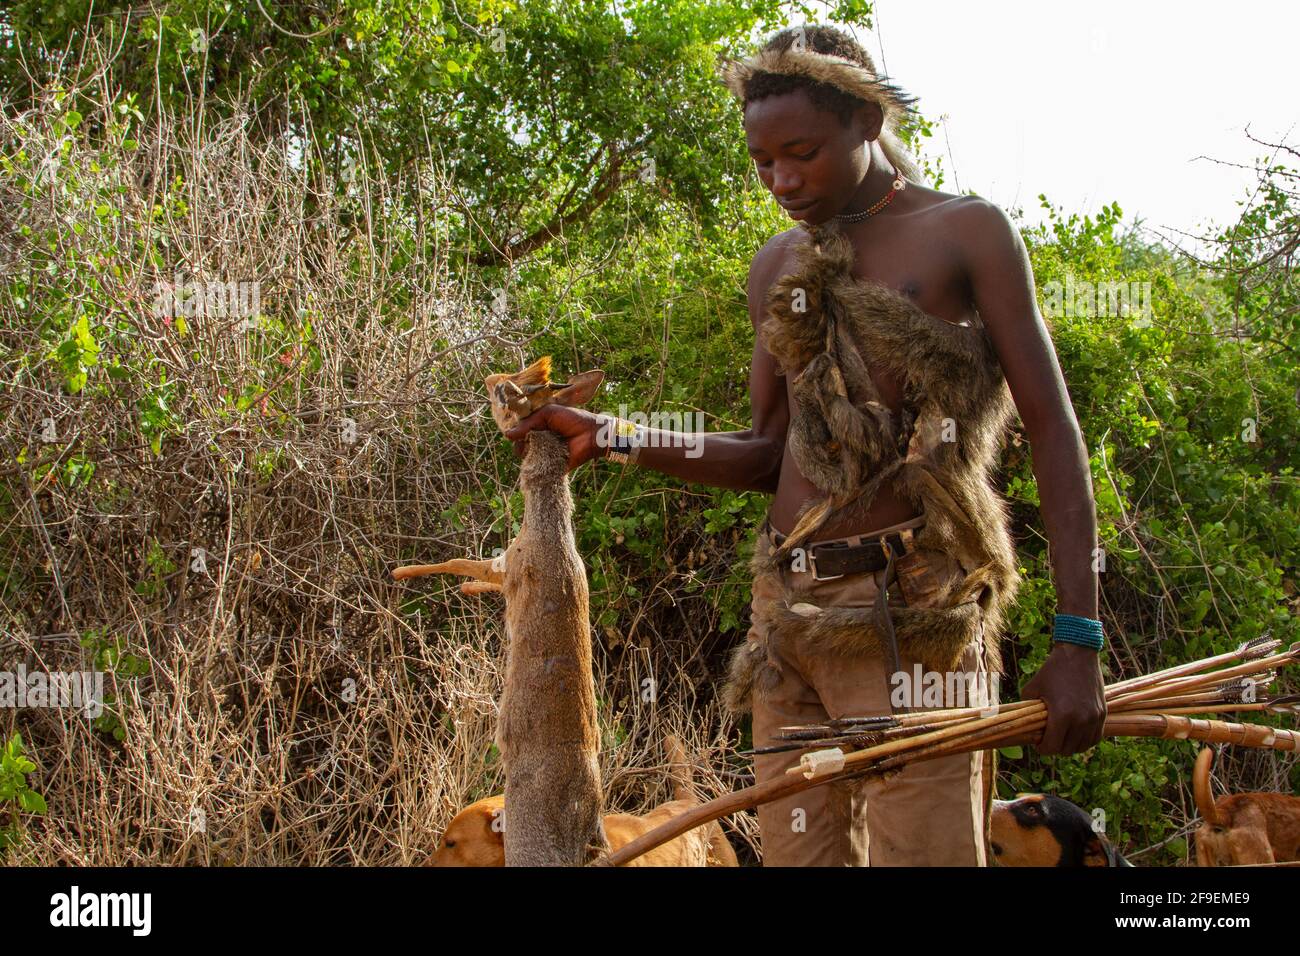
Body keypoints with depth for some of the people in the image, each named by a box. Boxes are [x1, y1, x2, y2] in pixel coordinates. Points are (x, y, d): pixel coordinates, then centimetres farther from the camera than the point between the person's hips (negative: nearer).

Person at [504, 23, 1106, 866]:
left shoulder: (967, 231, 2)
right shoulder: (779, 266, 19)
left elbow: (1055, 431, -3)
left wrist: (1078, 641, -11)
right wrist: (614, 440, 10)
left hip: (910, 615, -5)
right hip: (788, 609, 6)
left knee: (920, 850, -10)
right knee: (796, 852, 3)